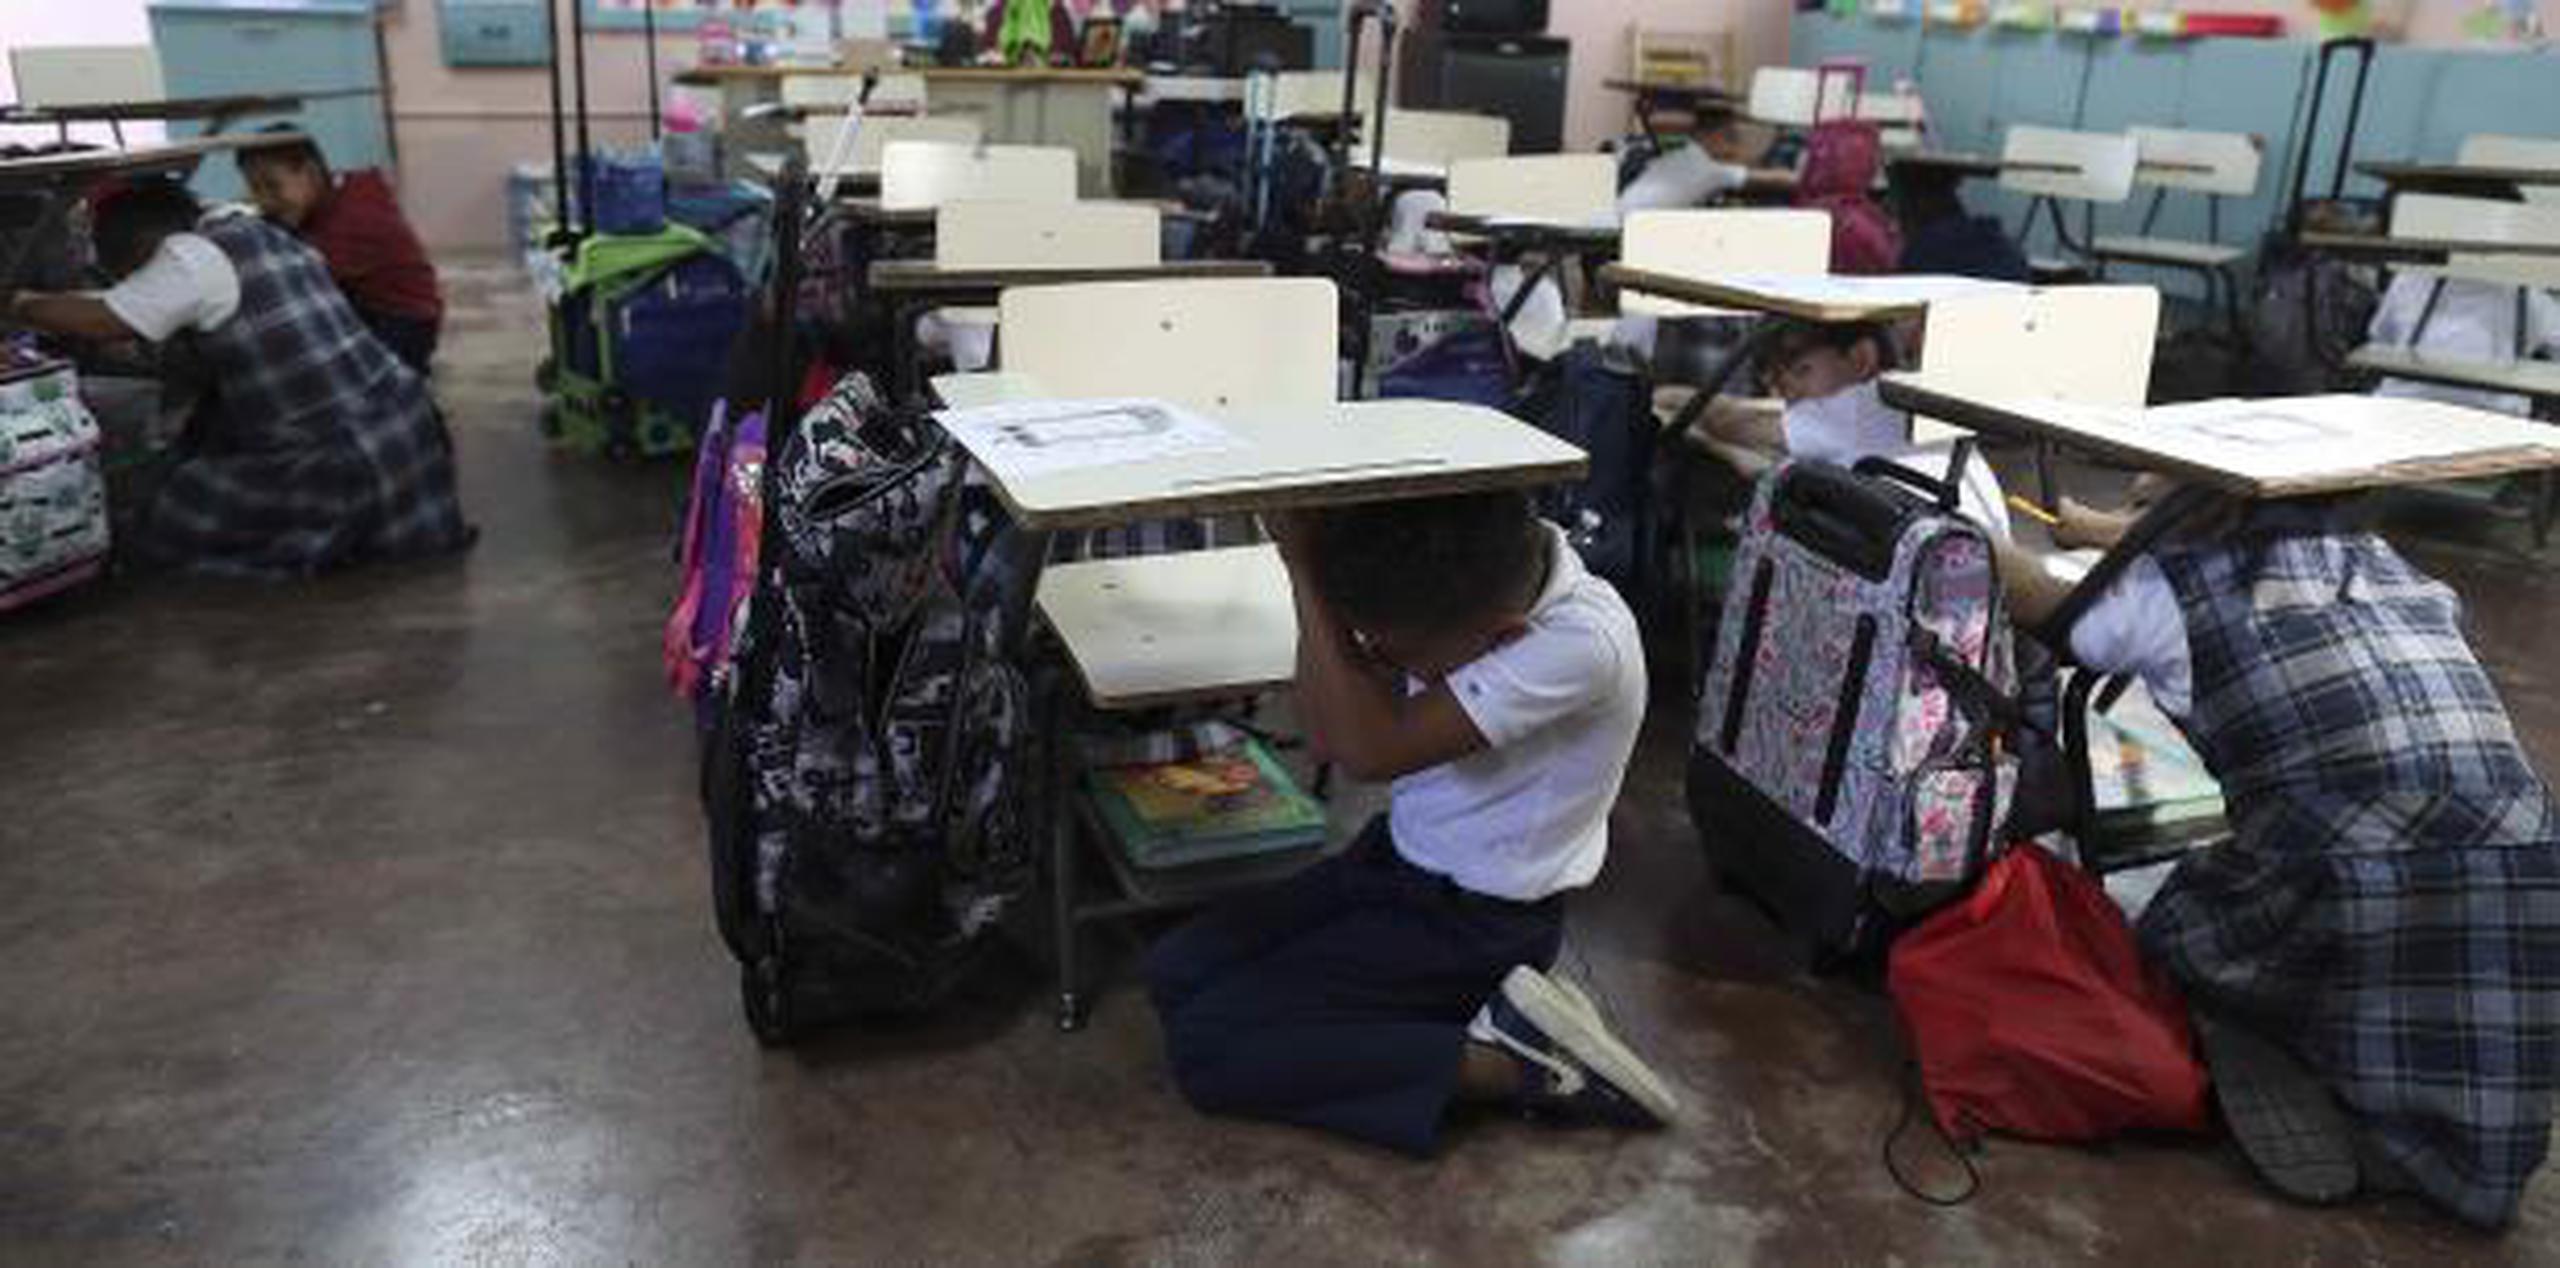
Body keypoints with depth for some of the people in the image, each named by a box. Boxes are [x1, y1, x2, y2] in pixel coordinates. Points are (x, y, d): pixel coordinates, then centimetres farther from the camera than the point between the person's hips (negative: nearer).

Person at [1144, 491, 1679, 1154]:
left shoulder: (1582, 641, -30)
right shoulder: (1462, 587, -10)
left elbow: (1371, 750, -33)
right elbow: (1328, 734, -9)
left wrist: (1304, 567, -31)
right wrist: (1325, 554, -21)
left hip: (1478, 920, -8)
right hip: (1400, 854, 8)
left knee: (1206, 1046, -11)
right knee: (1175, 972, 1)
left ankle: (1507, 1064, -7)